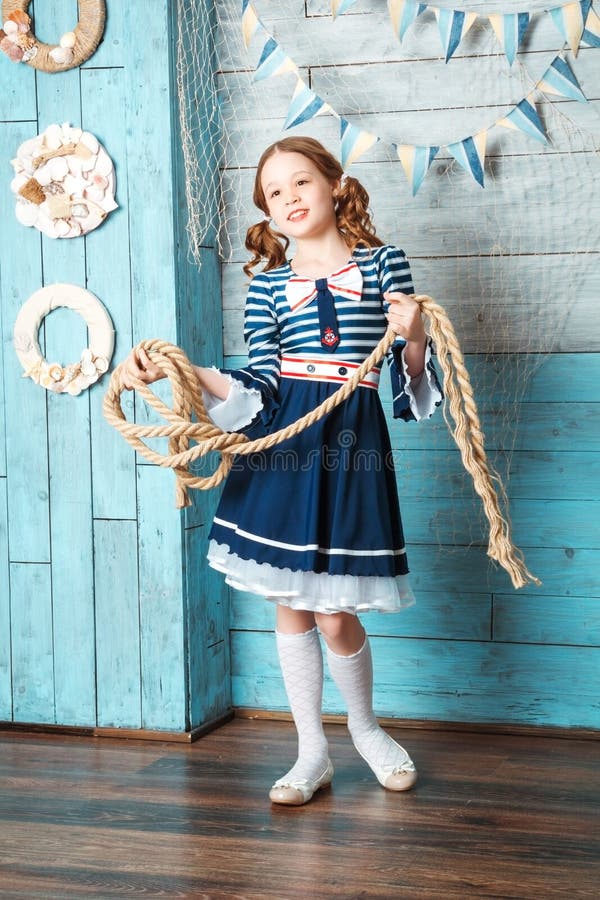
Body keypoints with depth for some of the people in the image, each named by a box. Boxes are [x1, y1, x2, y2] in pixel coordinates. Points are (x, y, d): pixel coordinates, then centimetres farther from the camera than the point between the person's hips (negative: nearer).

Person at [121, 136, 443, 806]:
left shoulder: (383, 265, 4)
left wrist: (414, 339, -17)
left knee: (334, 614, -2)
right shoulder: (267, 284, 7)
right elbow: (259, 389, -1)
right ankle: (312, 752, 24)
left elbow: (411, 385, 4)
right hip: (281, 446, 2)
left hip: (353, 442, -2)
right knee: (289, 606, 7)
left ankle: (365, 727, 29)